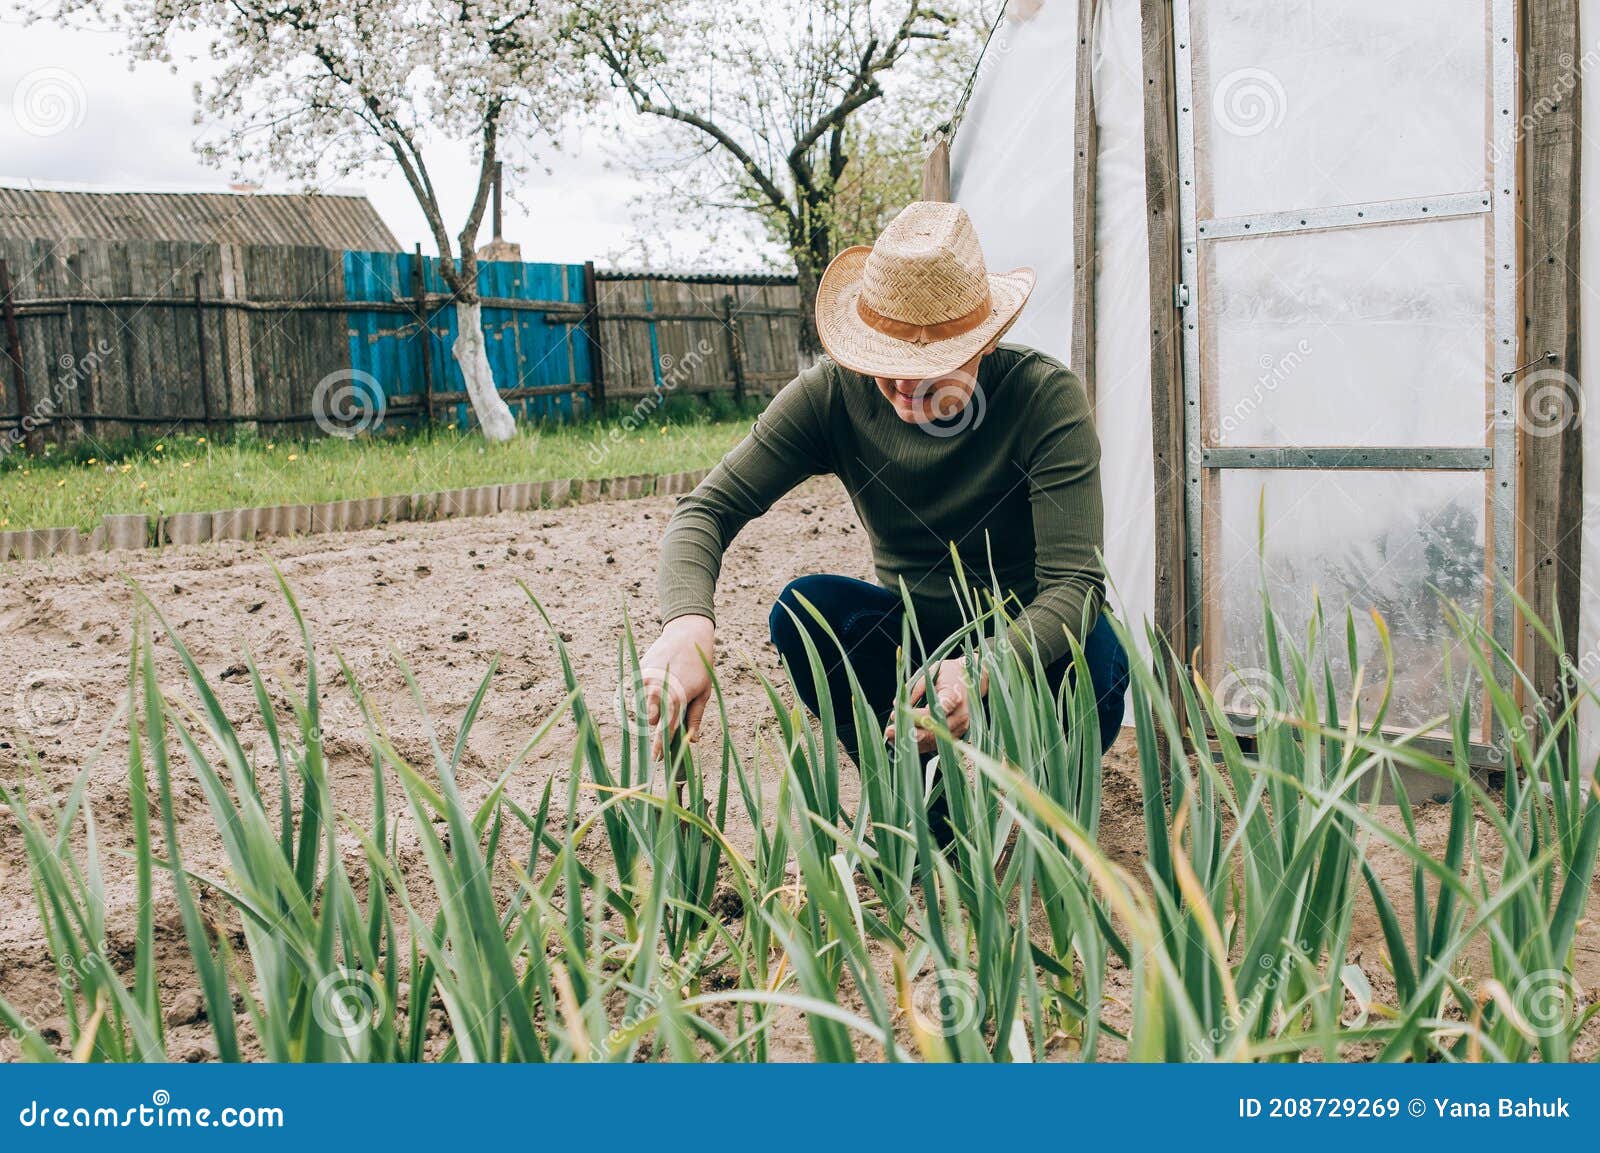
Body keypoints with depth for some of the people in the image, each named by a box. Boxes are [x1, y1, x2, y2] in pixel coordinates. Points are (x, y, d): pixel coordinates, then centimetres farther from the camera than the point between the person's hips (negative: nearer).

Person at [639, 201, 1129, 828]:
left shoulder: (1046, 396, -22)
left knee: (1093, 647, -35)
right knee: (804, 606, -26)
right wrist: (688, 623, -42)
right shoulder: (834, 393, -16)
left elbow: (1075, 581, -28)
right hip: (914, 634, 2)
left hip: (1029, 638, -2)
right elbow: (707, 509, -19)